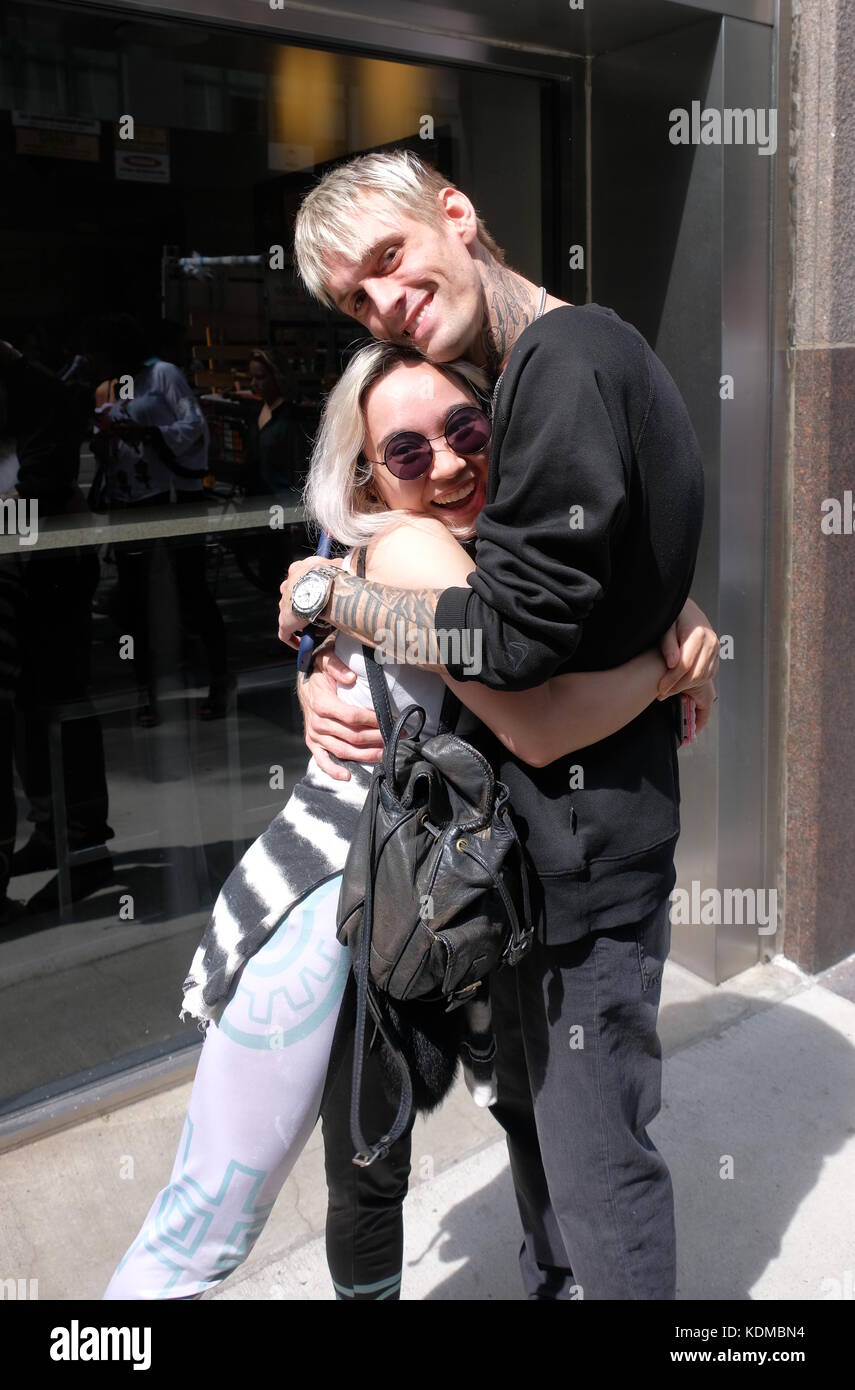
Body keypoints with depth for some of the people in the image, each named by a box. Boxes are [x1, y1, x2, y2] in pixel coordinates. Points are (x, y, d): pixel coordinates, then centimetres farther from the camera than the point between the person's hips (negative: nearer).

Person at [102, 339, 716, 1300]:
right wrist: (668, 665, -10)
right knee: (214, 1227, 0)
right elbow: (537, 727, -26)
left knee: (372, 1177, 23)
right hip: (325, 915, -8)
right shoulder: (409, 547, -17)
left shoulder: (496, 547, 8)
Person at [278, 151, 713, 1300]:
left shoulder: (572, 363, -19)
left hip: (585, 821, -10)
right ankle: (549, 1285, 47)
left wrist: (326, 596, -11)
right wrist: (318, 680, -7)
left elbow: (511, 633, -25)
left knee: (595, 1149, 6)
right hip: (528, 814, 10)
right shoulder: (521, 377, 13)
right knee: (531, 1105, 26)